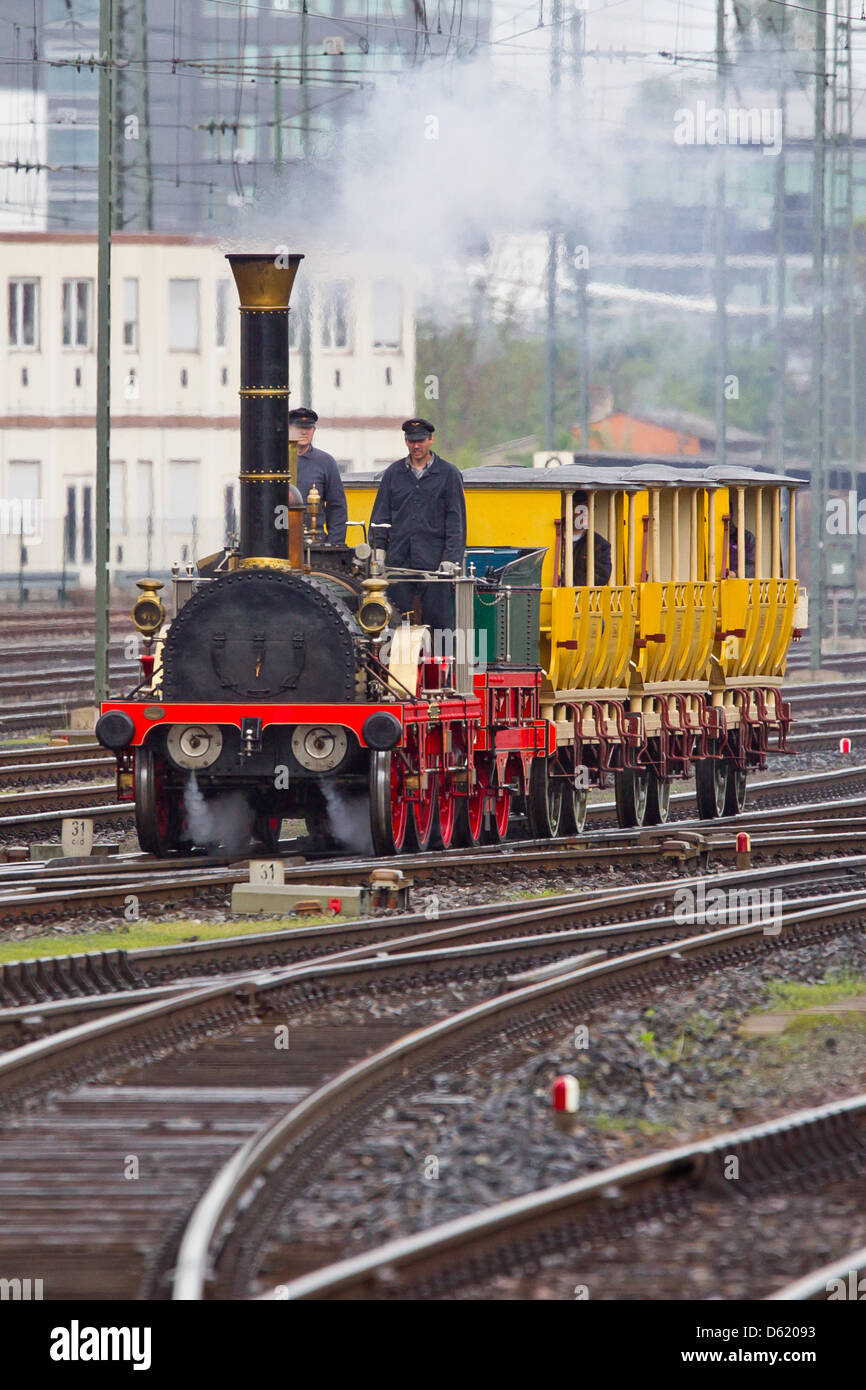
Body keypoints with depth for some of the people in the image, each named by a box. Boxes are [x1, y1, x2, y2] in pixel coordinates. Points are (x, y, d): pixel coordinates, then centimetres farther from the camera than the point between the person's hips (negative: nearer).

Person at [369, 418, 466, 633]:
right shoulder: (393, 473, 13)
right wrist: (377, 552, 2)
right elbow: (381, 517, 13)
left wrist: (451, 558, -7)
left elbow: (456, 521, 3)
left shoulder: (448, 474, 6)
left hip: (433, 562, -3)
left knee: (438, 619, -4)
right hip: (398, 562, 3)